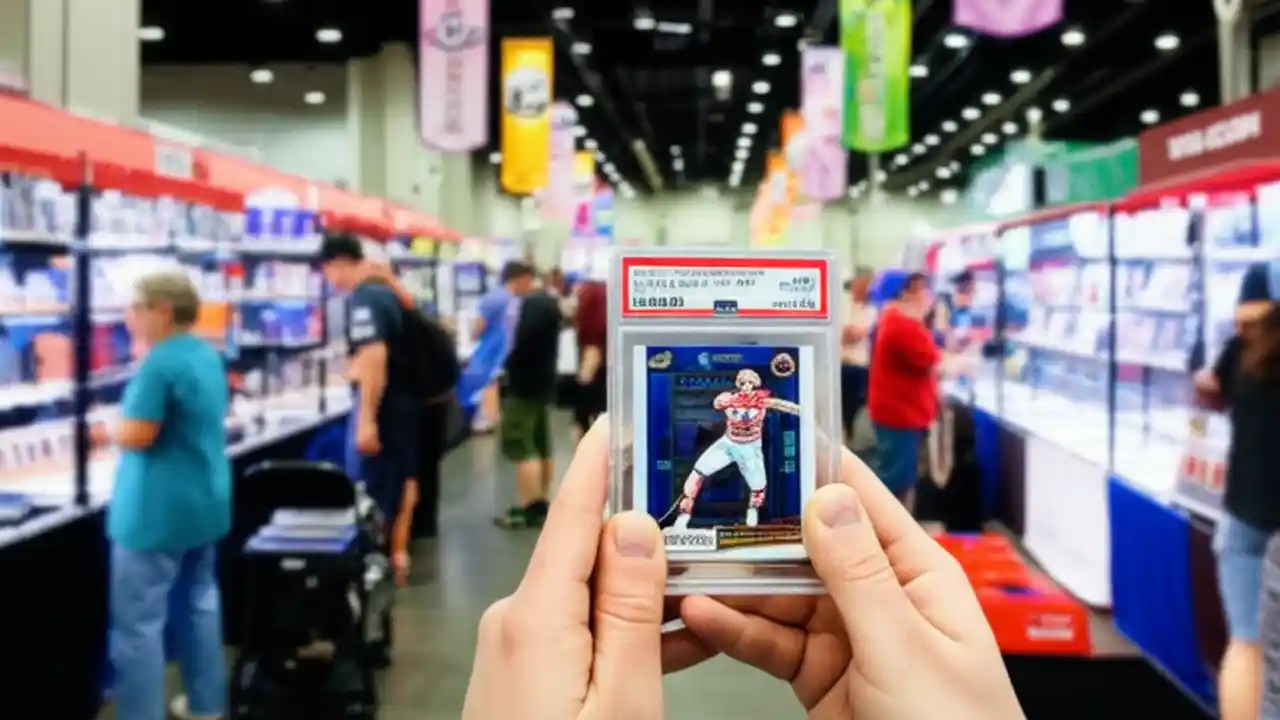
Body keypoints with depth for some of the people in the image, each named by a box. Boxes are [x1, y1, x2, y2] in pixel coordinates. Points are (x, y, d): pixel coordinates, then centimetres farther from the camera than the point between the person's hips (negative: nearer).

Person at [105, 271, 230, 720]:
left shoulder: (160, 364, -19)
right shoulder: (208, 356, 9)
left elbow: (138, 436, -22)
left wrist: (105, 433, -2)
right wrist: (118, 428, 17)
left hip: (158, 511, -9)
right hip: (205, 501, 9)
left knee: (137, 622, -1)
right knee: (199, 602, 19)